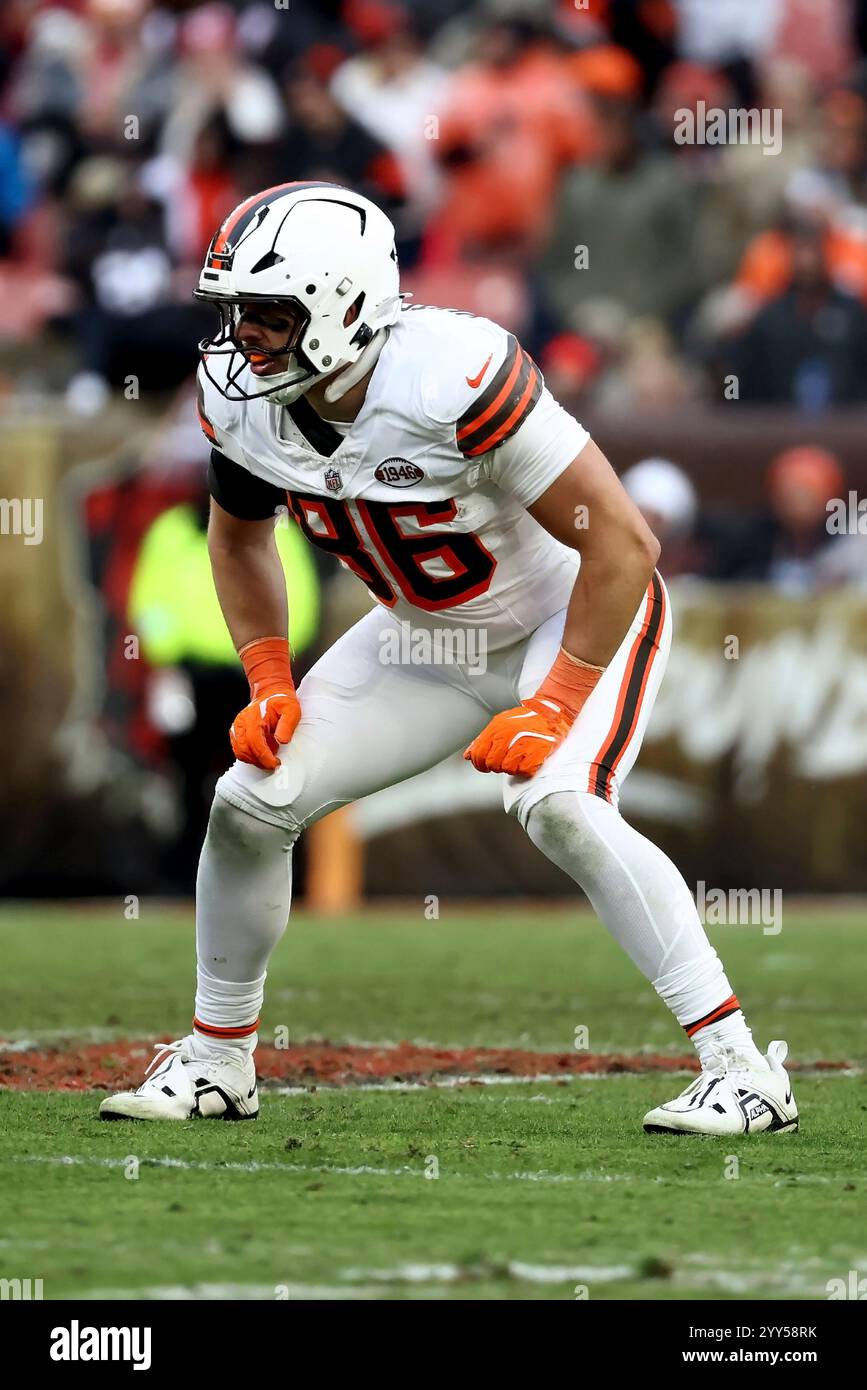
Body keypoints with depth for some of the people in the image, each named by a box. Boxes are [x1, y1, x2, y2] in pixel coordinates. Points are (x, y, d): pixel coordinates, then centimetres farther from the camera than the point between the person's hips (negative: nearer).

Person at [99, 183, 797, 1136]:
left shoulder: (452, 376, -36)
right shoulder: (241, 398, -15)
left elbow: (622, 545, -30)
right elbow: (238, 536, 10)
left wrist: (551, 711, -29)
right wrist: (269, 683, -1)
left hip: (579, 621, -7)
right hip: (427, 635, 7)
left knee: (557, 805, -32)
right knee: (250, 801, -2)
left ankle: (740, 1068, -25)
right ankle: (216, 1061, 19)